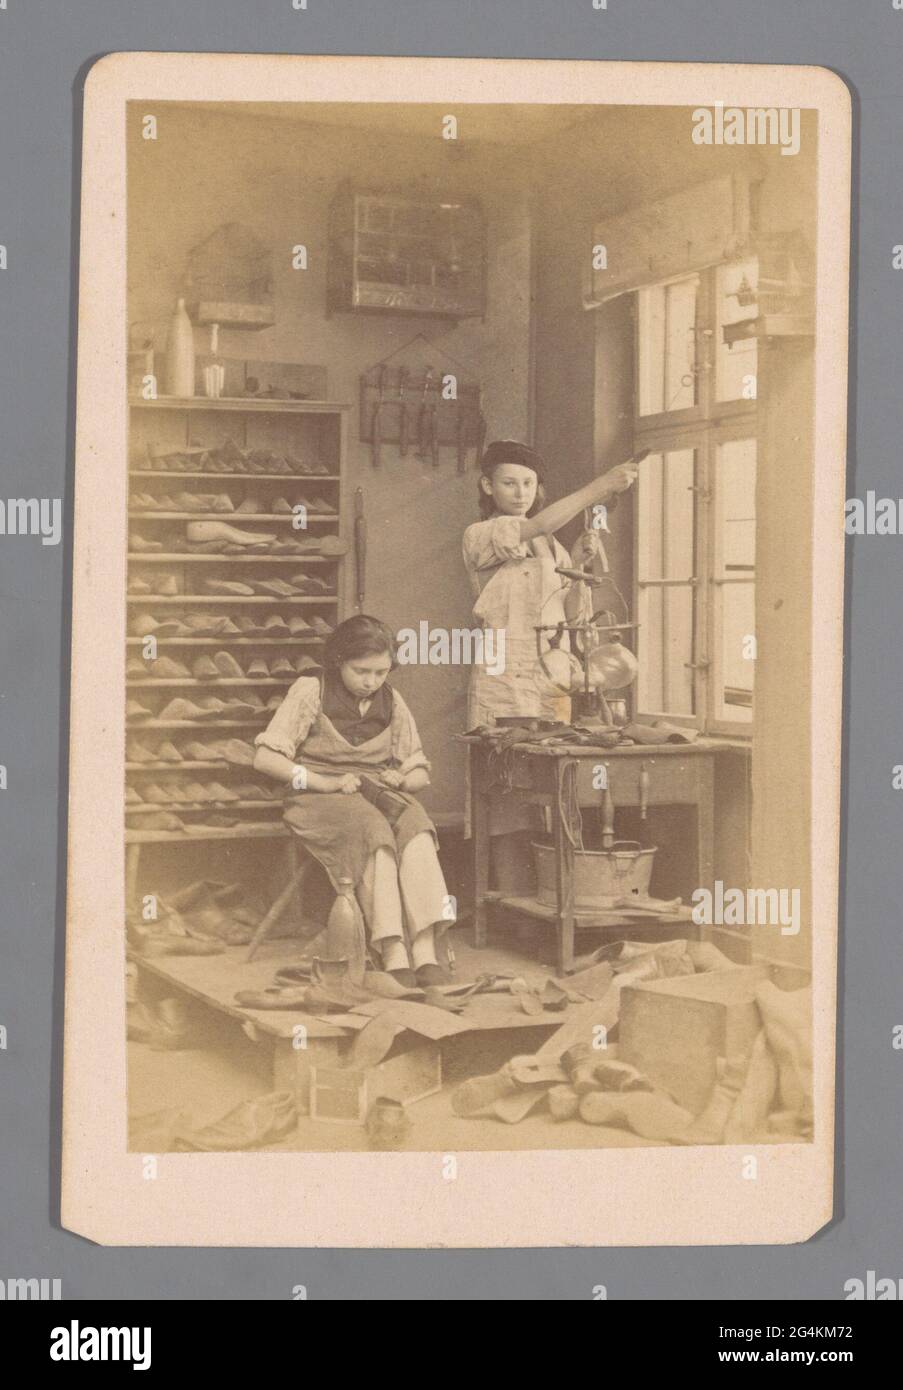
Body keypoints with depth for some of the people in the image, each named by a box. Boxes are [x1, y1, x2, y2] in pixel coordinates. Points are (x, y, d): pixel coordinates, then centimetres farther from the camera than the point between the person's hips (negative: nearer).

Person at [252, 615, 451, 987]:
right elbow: (265, 758, -7)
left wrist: (400, 779, -7)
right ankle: (394, 957, -43)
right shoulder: (311, 691, 0)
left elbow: (420, 771, 17)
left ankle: (424, 955, -41)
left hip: (380, 791, 4)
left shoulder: (391, 702, 13)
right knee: (374, 831, -36)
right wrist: (325, 782, -16)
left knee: (417, 828, -31)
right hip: (321, 796, -4)